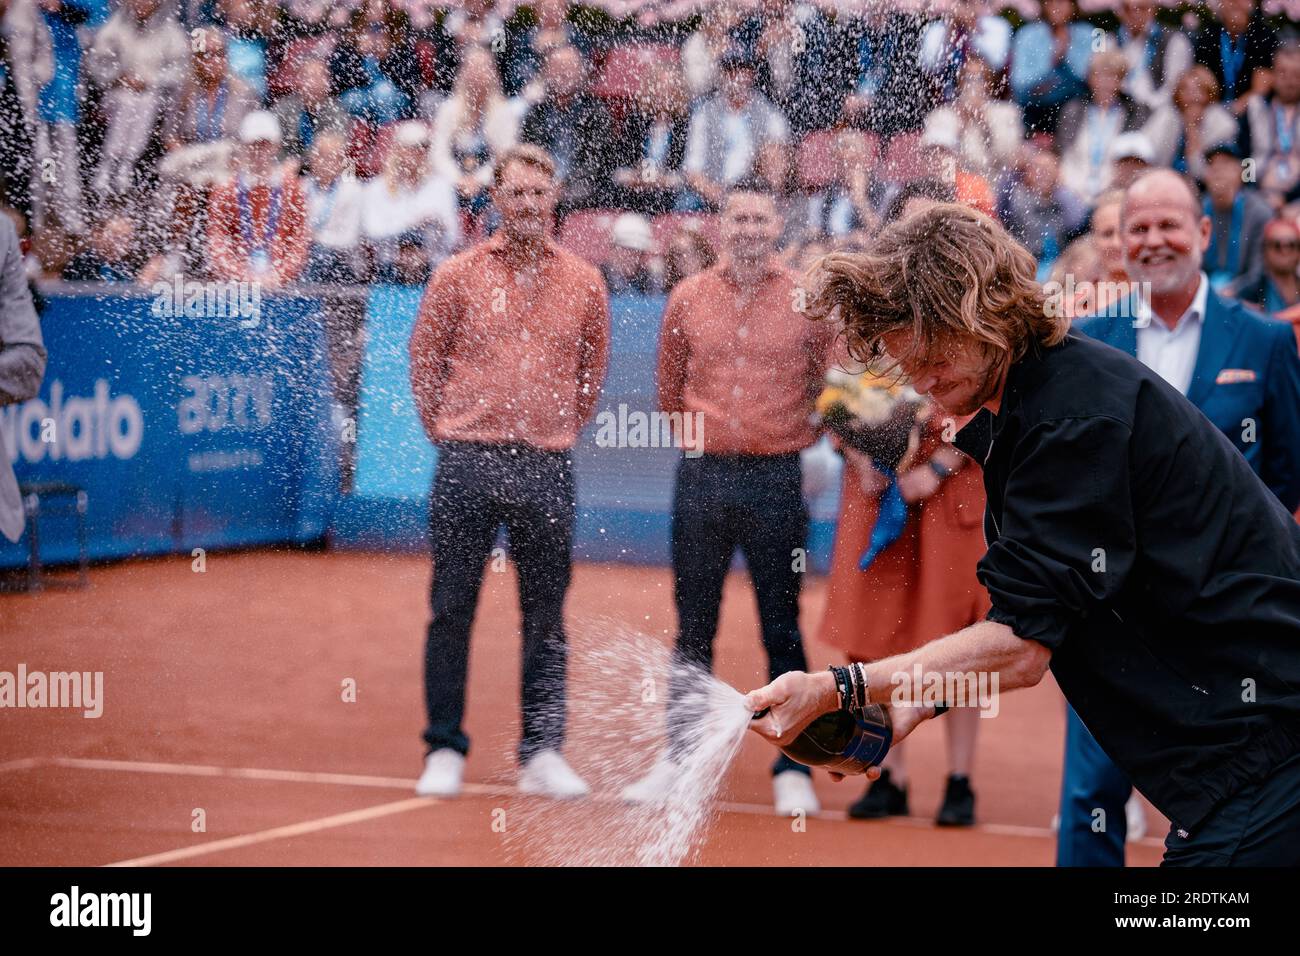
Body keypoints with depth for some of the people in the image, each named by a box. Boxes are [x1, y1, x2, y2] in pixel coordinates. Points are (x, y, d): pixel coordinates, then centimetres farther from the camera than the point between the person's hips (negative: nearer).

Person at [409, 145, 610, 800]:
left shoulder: (584, 284, 7)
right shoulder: (458, 276, 2)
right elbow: (424, 361, 10)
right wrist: (451, 434, 11)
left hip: (547, 468, 1)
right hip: (468, 463, -1)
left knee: (545, 617, 4)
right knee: (452, 610, 1)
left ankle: (542, 753, 9)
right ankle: (445, 750, 9)